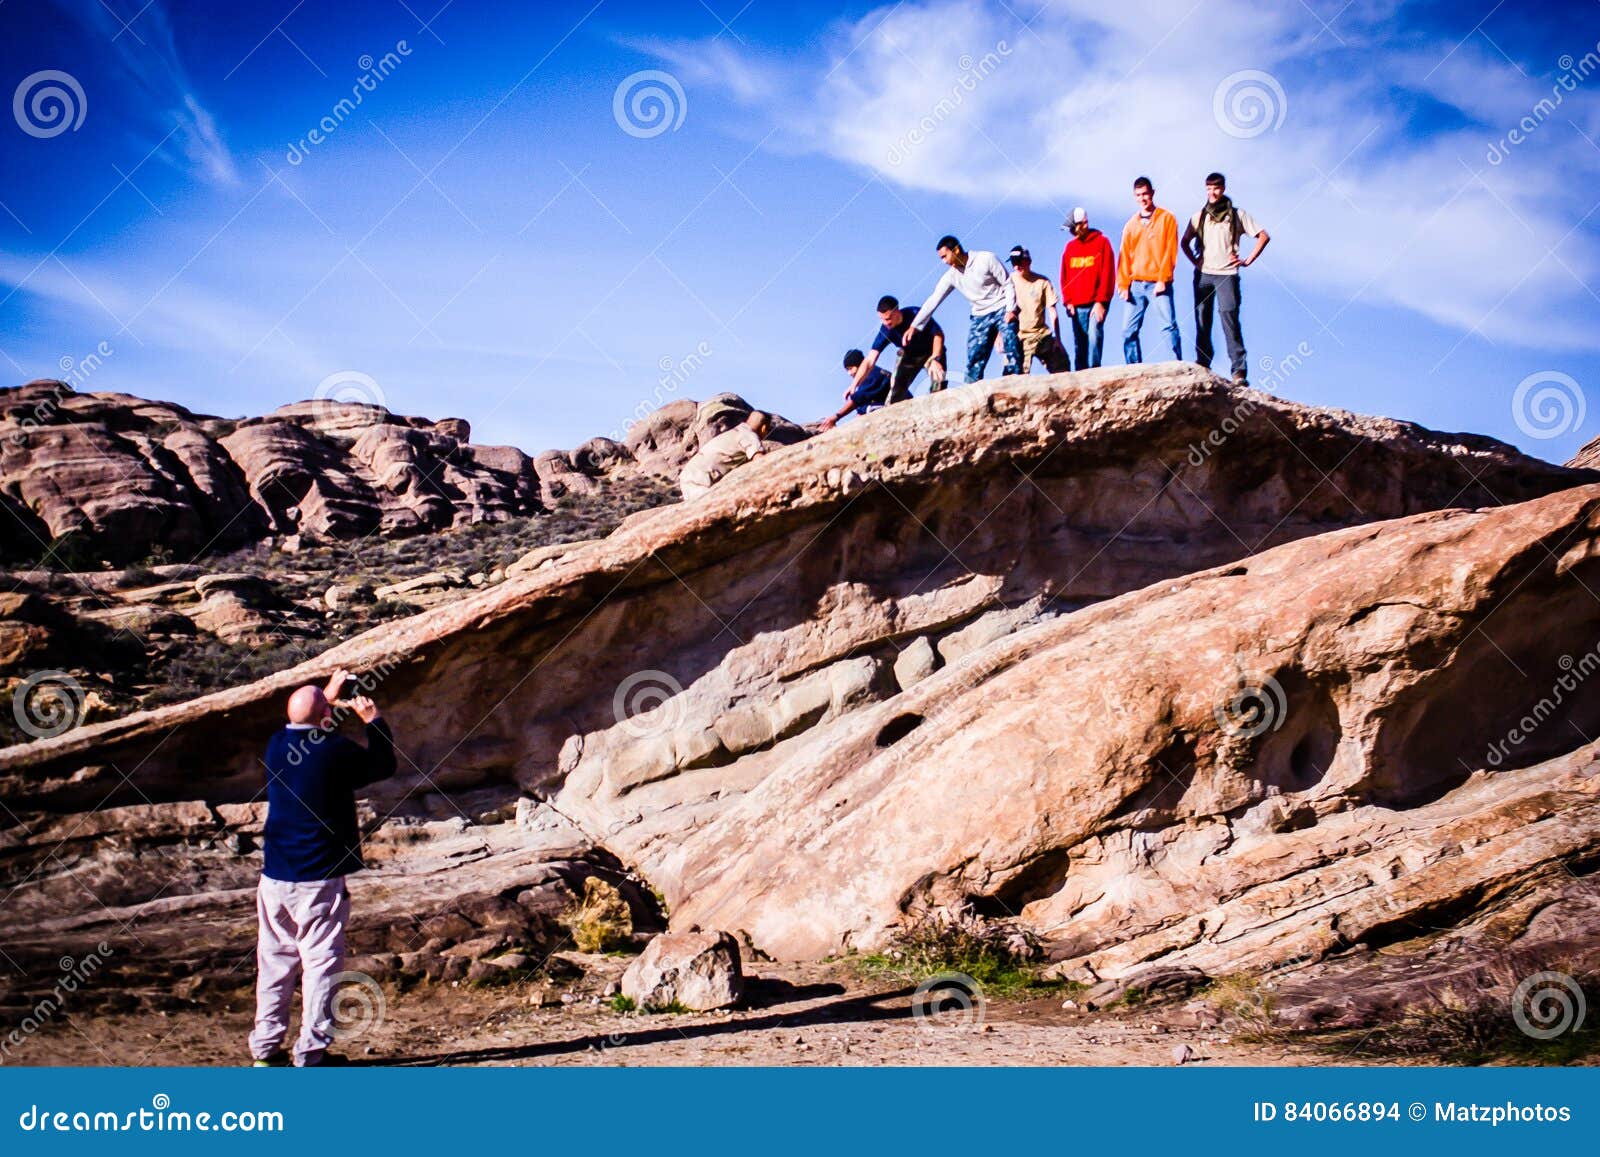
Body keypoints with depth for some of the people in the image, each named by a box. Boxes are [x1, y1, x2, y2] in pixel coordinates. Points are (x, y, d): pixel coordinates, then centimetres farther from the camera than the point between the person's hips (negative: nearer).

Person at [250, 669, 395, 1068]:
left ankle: (265, 1047, 18)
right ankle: (310, 1053, 2)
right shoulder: (335, 752, -15)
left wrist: (328, 695, 32)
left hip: (275, 878, 6)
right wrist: (373, 719, 13)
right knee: (321, 963, 2)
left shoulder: (276, 746, 2)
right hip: (318, 880, -5)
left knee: (275, 961, 14)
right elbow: (384, 765, 2)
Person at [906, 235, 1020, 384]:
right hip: (980, 316, 4)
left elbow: (1008, 284, -8)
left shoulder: (986, 259, -13)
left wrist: (1011, 310, -18)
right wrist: (915, 326, -7)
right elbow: (933, 300, -1)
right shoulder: (952, 276, -1)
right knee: (974, 360, -3)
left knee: (1013, 351, -17)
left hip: (1002, 310, -4)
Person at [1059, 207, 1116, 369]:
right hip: (1076, 307, 4)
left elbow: (1107, 274, -5)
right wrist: (1068, 301, 2)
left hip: (1096, 304, -4)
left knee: (1094, 336, -19)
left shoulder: (1102, 242, 1)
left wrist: (1101, 301, -12)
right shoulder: (1070, 247, 15)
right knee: (1078, 346, 1)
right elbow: (1064, 277, 14)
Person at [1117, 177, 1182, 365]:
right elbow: (1125, 256, 12)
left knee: (1169, 326, -14)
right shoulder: (1131, 224, 15)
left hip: (1158, 284, -4)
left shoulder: (1166, 218, 4)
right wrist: (1123, 284, 2)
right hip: (1136, 285, 4)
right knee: (1129, 331, -1)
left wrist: (1163, 279, -11)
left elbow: (1170, 251, -3)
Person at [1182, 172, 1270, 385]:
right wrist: (1195, 261, 7)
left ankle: (1240, 370, -21)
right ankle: (1202, 367, 7)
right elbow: (1185, 242, 23)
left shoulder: (1236, 215, 6)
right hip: (1203, 275, 4)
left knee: (1229, 318, -15)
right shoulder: (1199, 216, 15)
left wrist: (1248, 261, -1)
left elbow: (1263, 236, 6)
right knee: (1202, 320, 1)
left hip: (1227, 274, -3)